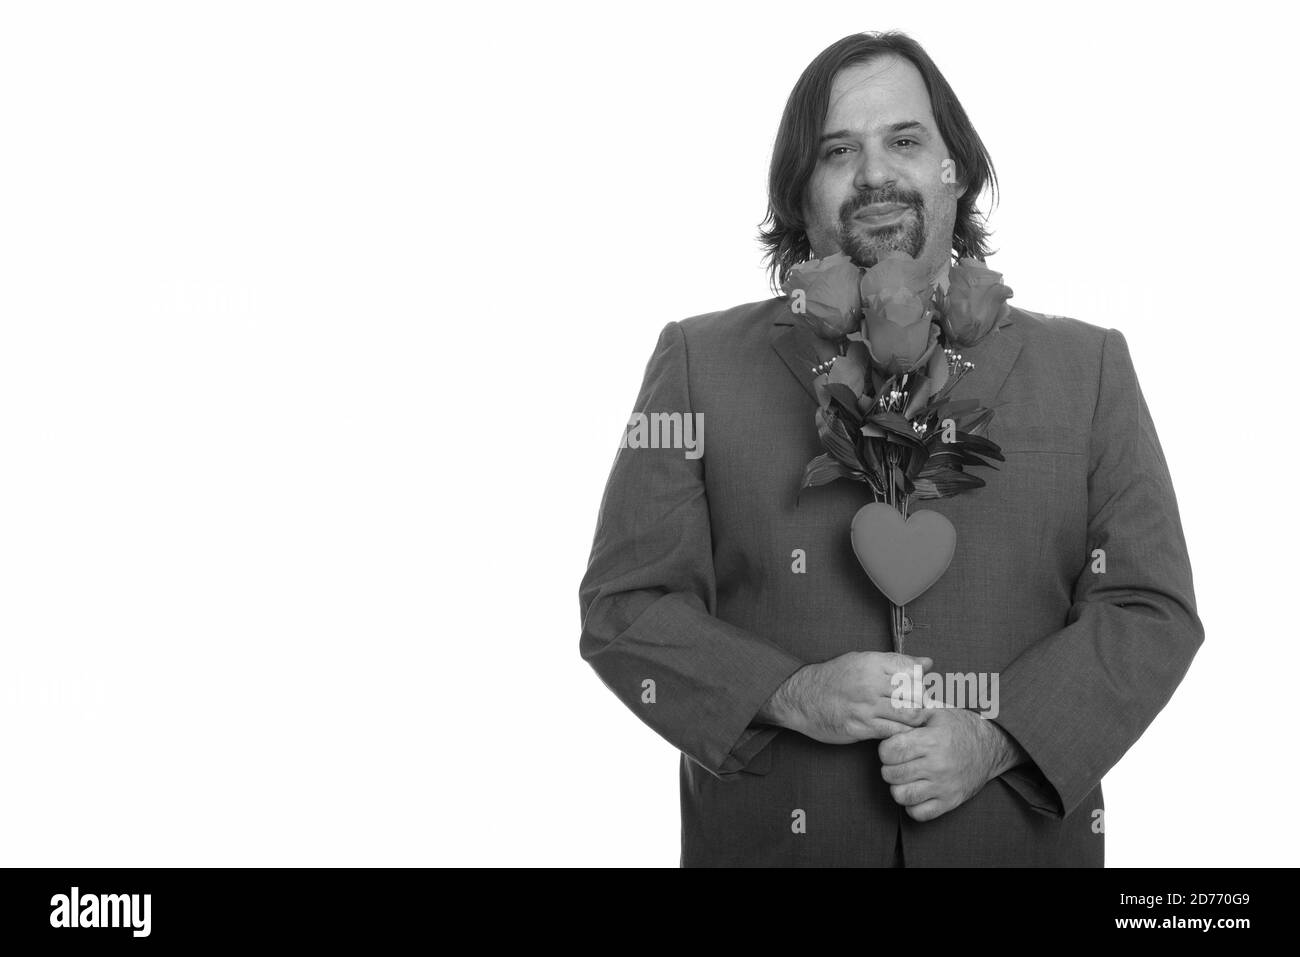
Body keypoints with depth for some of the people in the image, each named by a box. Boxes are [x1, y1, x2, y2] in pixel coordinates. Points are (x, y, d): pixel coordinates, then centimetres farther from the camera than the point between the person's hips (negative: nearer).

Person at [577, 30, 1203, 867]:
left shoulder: (1088, 367, 3)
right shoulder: (699, 364, 0)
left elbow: (1150, 608, -1)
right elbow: (624, 605, -2)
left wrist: (997, 739, -14)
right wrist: (788, 695, -17)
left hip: (1016, 834, 1)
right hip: (770, 836, -1)